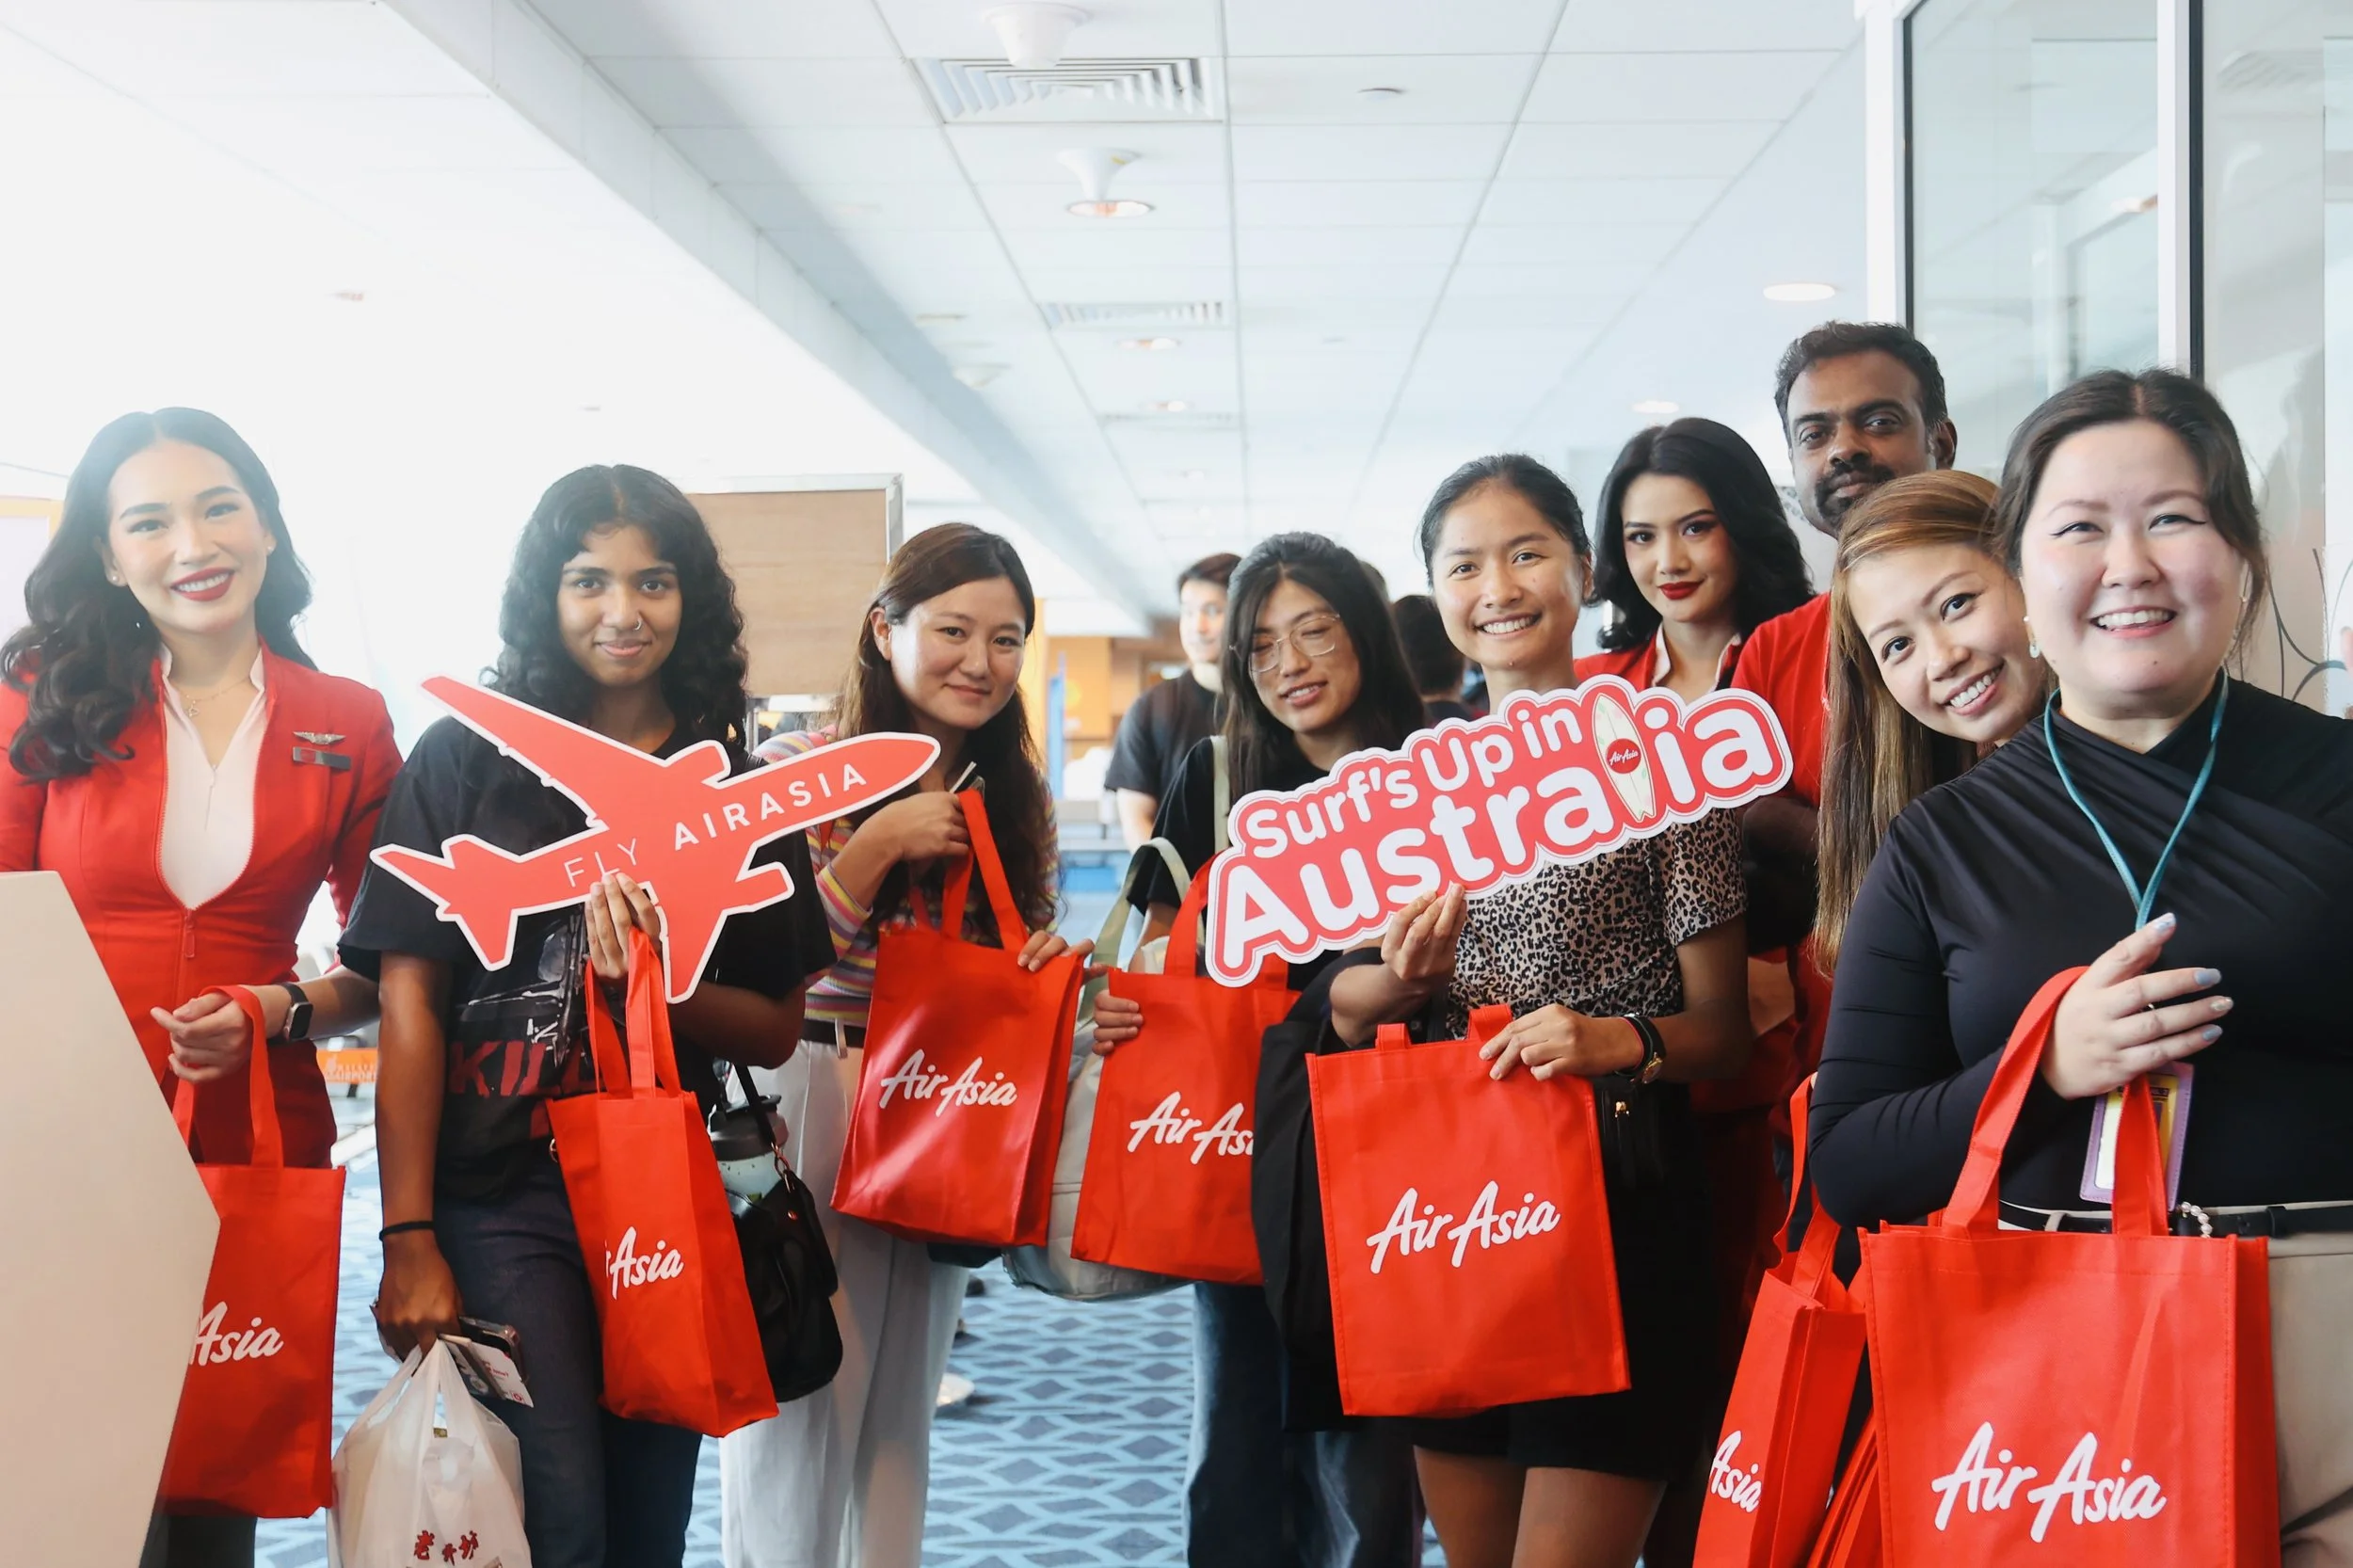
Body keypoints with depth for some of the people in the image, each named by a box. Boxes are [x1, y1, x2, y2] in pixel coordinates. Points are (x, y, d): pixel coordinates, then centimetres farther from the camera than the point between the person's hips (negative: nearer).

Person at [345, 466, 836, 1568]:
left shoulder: (738, 792, 7)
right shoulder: (466, 759, -1)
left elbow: (775, 1031, 7)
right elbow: (411, 1002, -5)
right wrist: (408, 1237, -12)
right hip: (501, 1200, -3)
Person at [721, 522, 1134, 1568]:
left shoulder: (1009, 798, 8)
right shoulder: (804, 767, -9)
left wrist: (1046, 969, -7)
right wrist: (878, 845, -22)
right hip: (807, 1104, -5)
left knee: (899, 1405, 15)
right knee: (796, 1405, -1)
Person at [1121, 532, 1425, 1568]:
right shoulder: (1219, 777, 4)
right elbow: (1162, 946, 8)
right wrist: (1125, 998, -14)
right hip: (1239, 1142, 2)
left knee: (1360, 1460, 1)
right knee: (1233, 1450, 8)